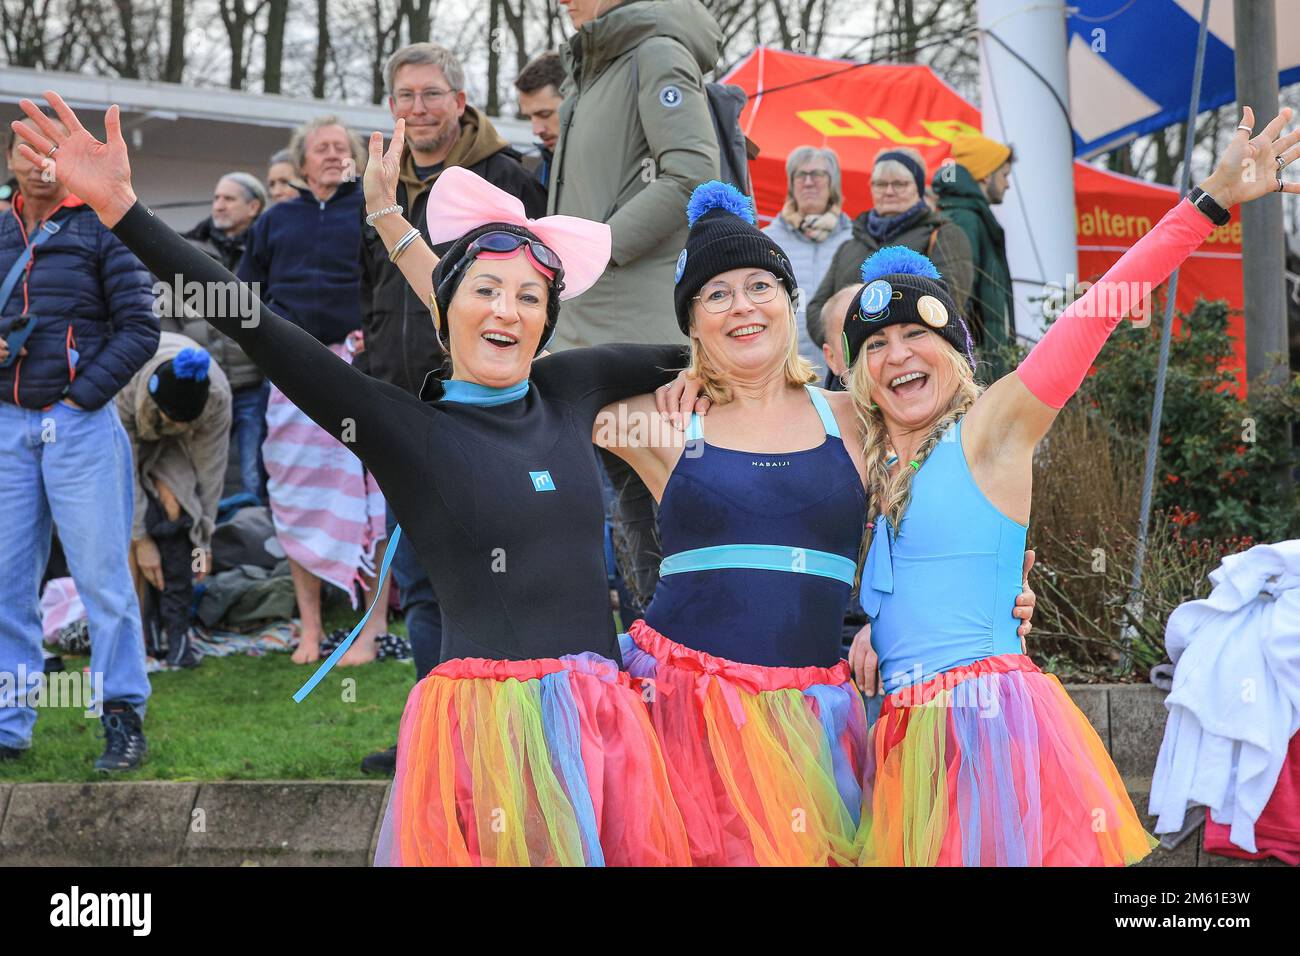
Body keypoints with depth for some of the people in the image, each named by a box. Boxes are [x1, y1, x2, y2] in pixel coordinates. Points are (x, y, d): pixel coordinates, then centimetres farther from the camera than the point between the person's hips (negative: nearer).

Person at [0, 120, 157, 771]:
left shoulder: (100, 229, 0)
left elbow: (140, 327, -3)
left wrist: (82, 396, -9)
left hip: (80, 421, -4)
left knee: (101, 576, -2)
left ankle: (123, 719, 5)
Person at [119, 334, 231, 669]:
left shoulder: (217, 394, -34)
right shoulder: (123, 390, -40)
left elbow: (210, 467, -22)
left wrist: (203, 540, -16)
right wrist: (142, 540, -26)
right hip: (123, 432, -2)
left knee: (173, 505, -19)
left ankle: (177, 629, -13)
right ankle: (140, 630, -13)